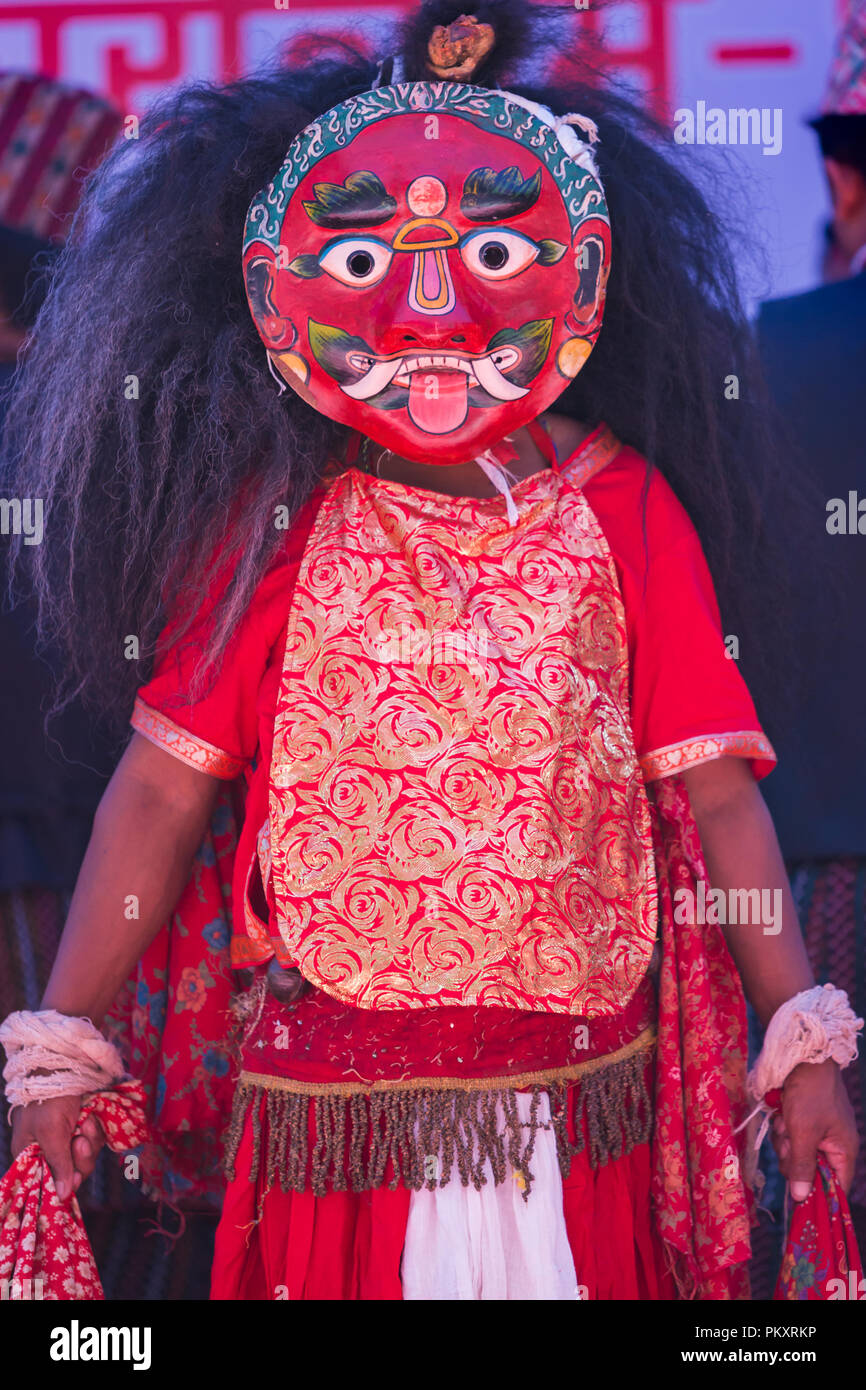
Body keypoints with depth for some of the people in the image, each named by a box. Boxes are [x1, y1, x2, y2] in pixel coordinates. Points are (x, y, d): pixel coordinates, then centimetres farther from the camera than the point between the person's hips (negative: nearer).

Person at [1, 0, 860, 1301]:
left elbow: (716, 798, 0)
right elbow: (160, 792, -1)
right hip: (333, 1089, -1)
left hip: (581, 1106, 1)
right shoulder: (275, 530, -1)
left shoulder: (624, 514, 1)